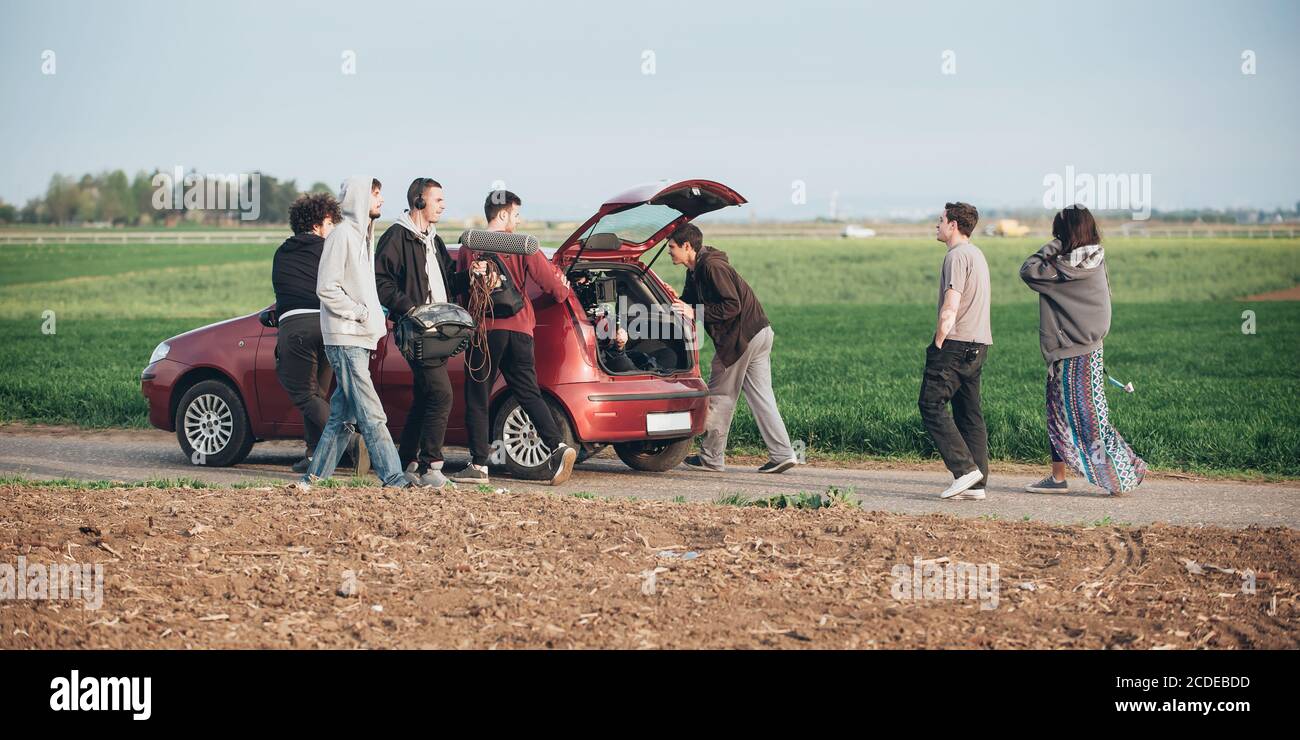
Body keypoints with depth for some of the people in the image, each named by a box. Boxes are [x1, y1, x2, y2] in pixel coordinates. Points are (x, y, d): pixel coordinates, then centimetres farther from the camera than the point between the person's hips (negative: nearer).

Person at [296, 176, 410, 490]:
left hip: (359, 339, 9)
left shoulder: (363, 236, 19)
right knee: (371, 414, -11)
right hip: (345, 338, -9)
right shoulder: (342, 235, -10)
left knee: (343, 417, 9)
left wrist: (375, 318, 11)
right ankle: (393, 479, -14)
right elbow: (327, 288, -16)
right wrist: (363, 313, -14)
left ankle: (315, 478, 13)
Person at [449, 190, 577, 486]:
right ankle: (558, 447, -10)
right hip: (519, 328, 1)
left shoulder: (469, 248, 2)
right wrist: (562, 291, 19)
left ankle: (479, 464, 2)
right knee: (529, 394, 7)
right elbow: (548, 279, -2)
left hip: (484, 329, -1)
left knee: (477, 399, 6)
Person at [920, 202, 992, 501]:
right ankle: (976, 483, 5)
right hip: (978, 343, 10)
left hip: (956, 343, -10)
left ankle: (965, 468, -14)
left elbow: (950, 307, -18)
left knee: (931, 405, -6)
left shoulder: (958, 255, -11)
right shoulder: (977, 254, 20)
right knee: (969, 412, 9)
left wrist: (937, 346, -13)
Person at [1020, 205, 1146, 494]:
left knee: (1084, 417, -3)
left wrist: (1049, 249, -8)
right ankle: (1057, 478, 18)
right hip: (1088, 348, 9)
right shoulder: (1094, 262, 7)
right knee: (1060, 415, 14)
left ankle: (1125, 474, 1)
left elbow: (1028, 271, -16)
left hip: (1074, 356, -9)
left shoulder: (1070, 269, -20)